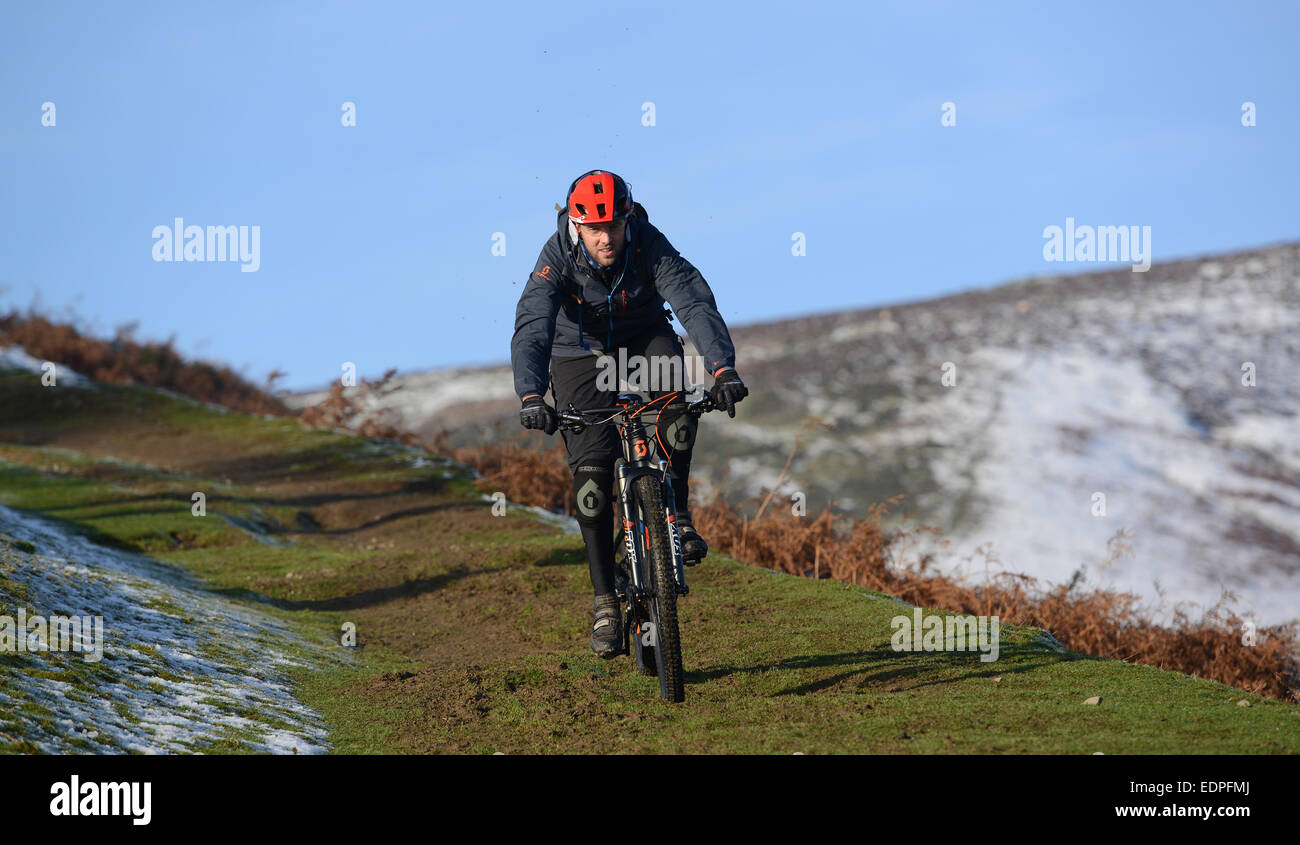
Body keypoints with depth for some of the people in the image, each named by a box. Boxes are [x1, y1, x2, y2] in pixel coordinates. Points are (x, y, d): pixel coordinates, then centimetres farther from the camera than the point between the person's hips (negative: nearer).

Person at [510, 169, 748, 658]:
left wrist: (723, 368, -54)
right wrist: (531, 396, -56)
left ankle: (675, 513, -16)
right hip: (581, 354, -1)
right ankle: (605, 602, -3)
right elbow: (531, 328, -38)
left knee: (674, 394, -34)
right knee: (592, 472, -12)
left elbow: (696, 302, -37)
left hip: (644, 340, 1)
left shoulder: (649, 246, -27)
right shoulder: (557, 260, -27)